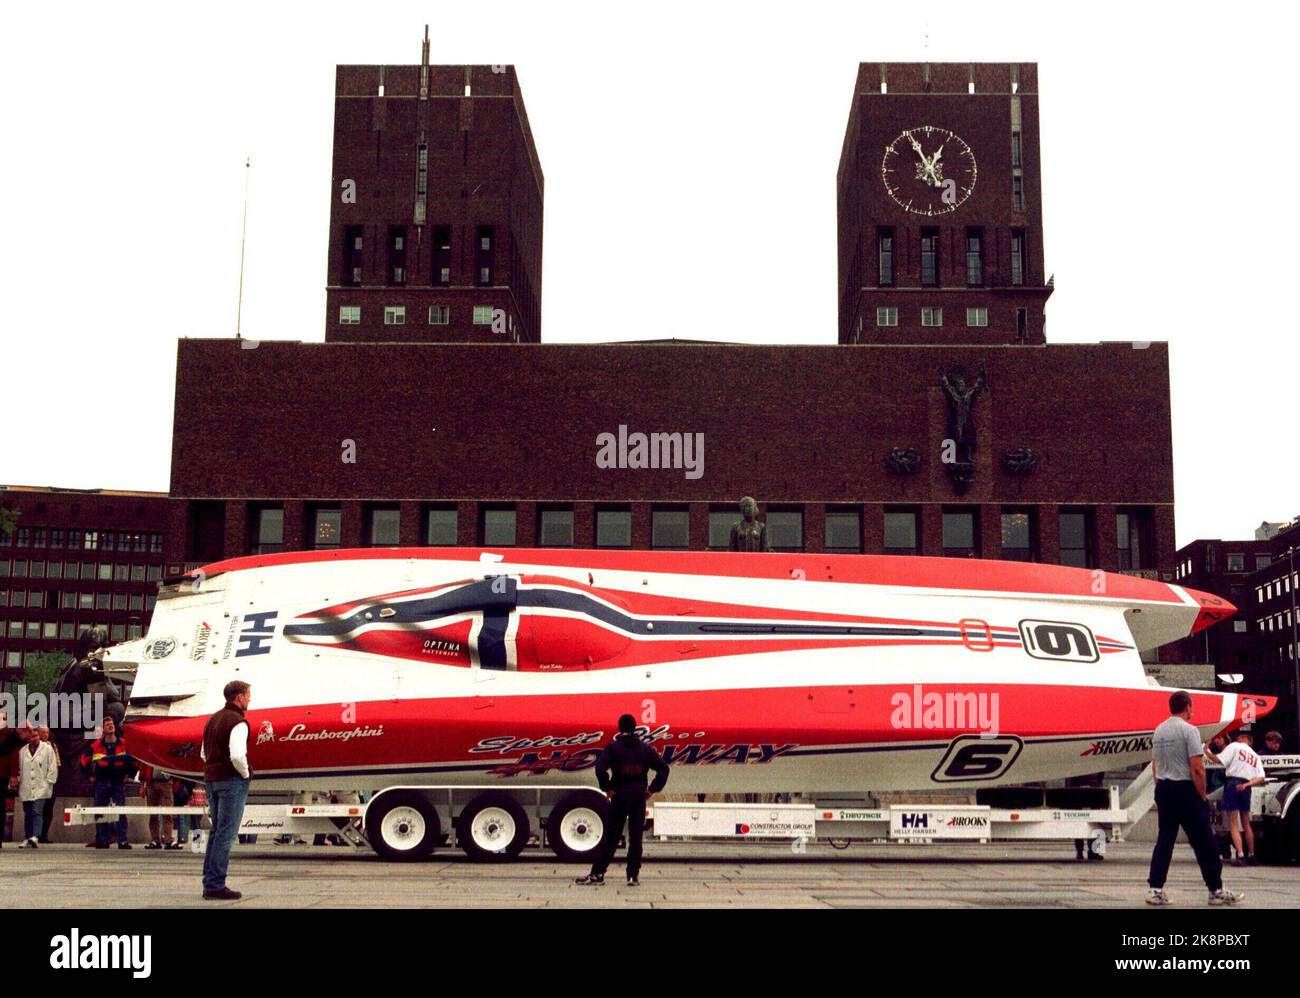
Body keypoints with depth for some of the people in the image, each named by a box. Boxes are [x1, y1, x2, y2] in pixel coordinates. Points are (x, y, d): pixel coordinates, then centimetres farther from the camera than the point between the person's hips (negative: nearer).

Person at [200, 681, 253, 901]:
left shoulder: (212, 719, 15)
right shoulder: (238, 722, -14)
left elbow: (205, 754, 21)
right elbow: (238, 755, -24)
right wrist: (246, 774, -9)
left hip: (211, 779, 9)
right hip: (232, 781, -9)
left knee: (217, 831, 15)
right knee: (226, 834, -6)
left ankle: (209, 883, 16)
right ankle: (216, 885, -7)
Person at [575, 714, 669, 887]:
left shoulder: (613, 747, -4)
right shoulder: (645, 749, 5)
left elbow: (600, 767, -19)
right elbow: (663, 768, 1)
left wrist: (607, 788, -10)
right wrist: (653, 789, 2)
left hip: (619, 798, -2)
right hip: (639, 799, 2)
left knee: (610, 838, 3)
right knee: (635, 838, 6)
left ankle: (597, 874, 2)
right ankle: (633, 876, 6)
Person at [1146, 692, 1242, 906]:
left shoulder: (1158, 731, 11)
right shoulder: (1189, 730, -11)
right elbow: (1197, 768, -16)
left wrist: (1161, 791, 18)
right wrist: (1202, 796, -9)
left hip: (1163, 789, 7)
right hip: (1185, 789, -7)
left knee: (1164, 840, 8)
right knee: (1203, 842, 1)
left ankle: (1155, 889, 3)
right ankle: (1216, 890, 6)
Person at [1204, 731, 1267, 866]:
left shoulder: (1235, 746, 4)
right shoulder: (1256, 756, 21)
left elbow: (1218, 760, -8)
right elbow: (1261, 778, 7)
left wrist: (1207, 752, 7)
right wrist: (1246, 784, -2)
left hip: (1233, 783, -5)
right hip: (1245, 787, 5)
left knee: (1233, 824, -5)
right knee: (1246, 823, 20)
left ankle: (1240, 856, -16)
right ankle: (1251, 855, 26)